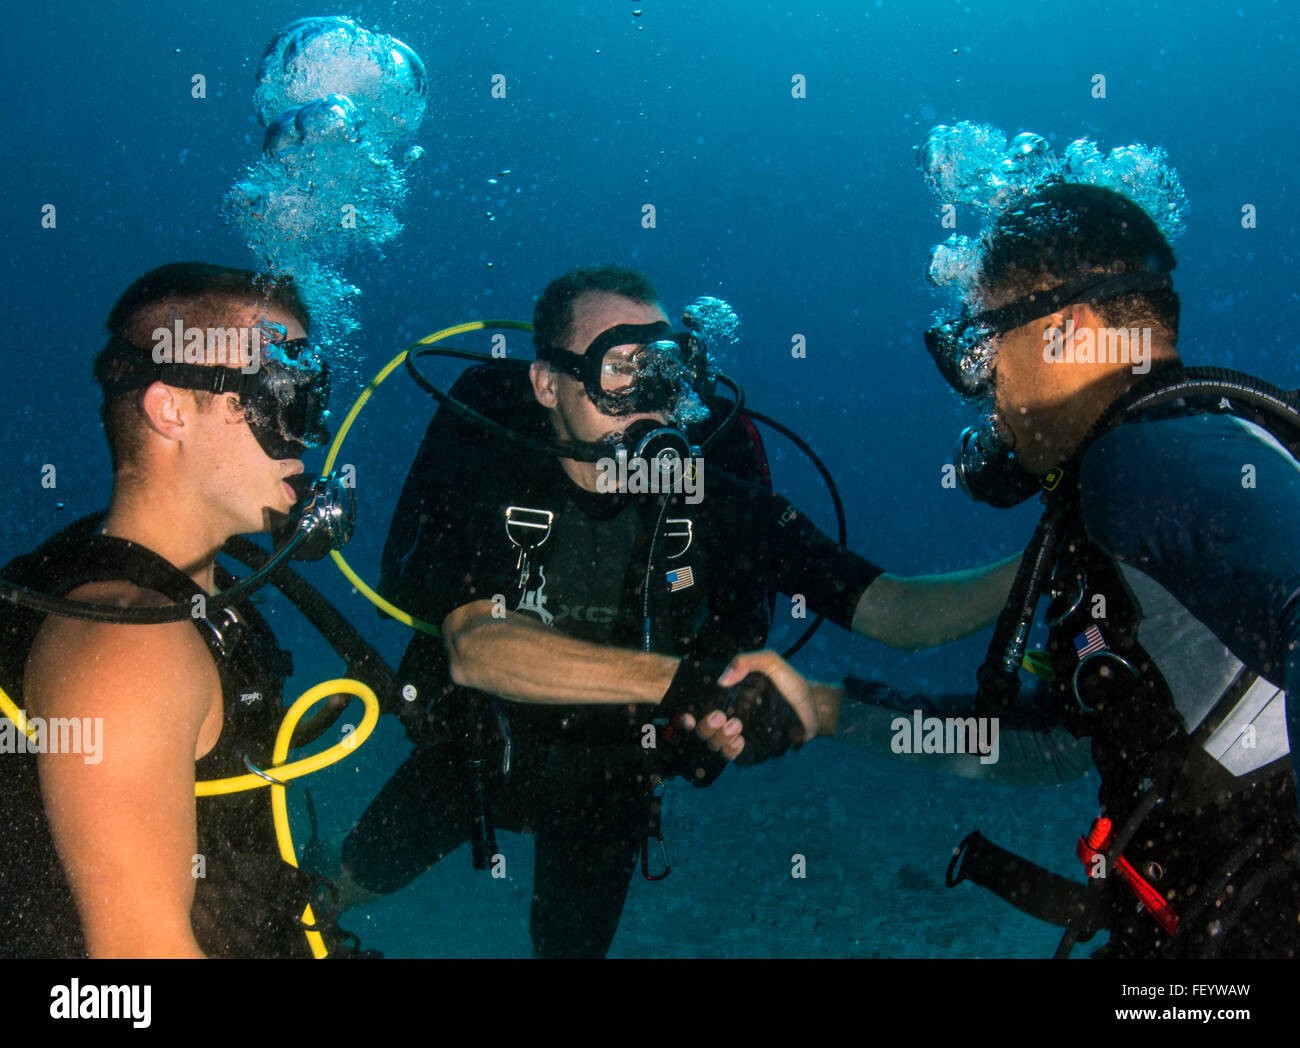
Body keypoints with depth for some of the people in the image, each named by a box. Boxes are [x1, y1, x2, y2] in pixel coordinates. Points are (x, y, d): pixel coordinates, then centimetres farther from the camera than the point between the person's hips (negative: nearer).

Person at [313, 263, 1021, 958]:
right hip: (473, 745, -1)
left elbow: (892, 611, -26)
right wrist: (686, 680, -53)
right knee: (349, 881, 19)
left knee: (574, 943, 20)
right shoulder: (485, 466, -28)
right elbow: (475, 647, -43)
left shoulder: (713, 491, -24)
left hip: (612, 777, 1)